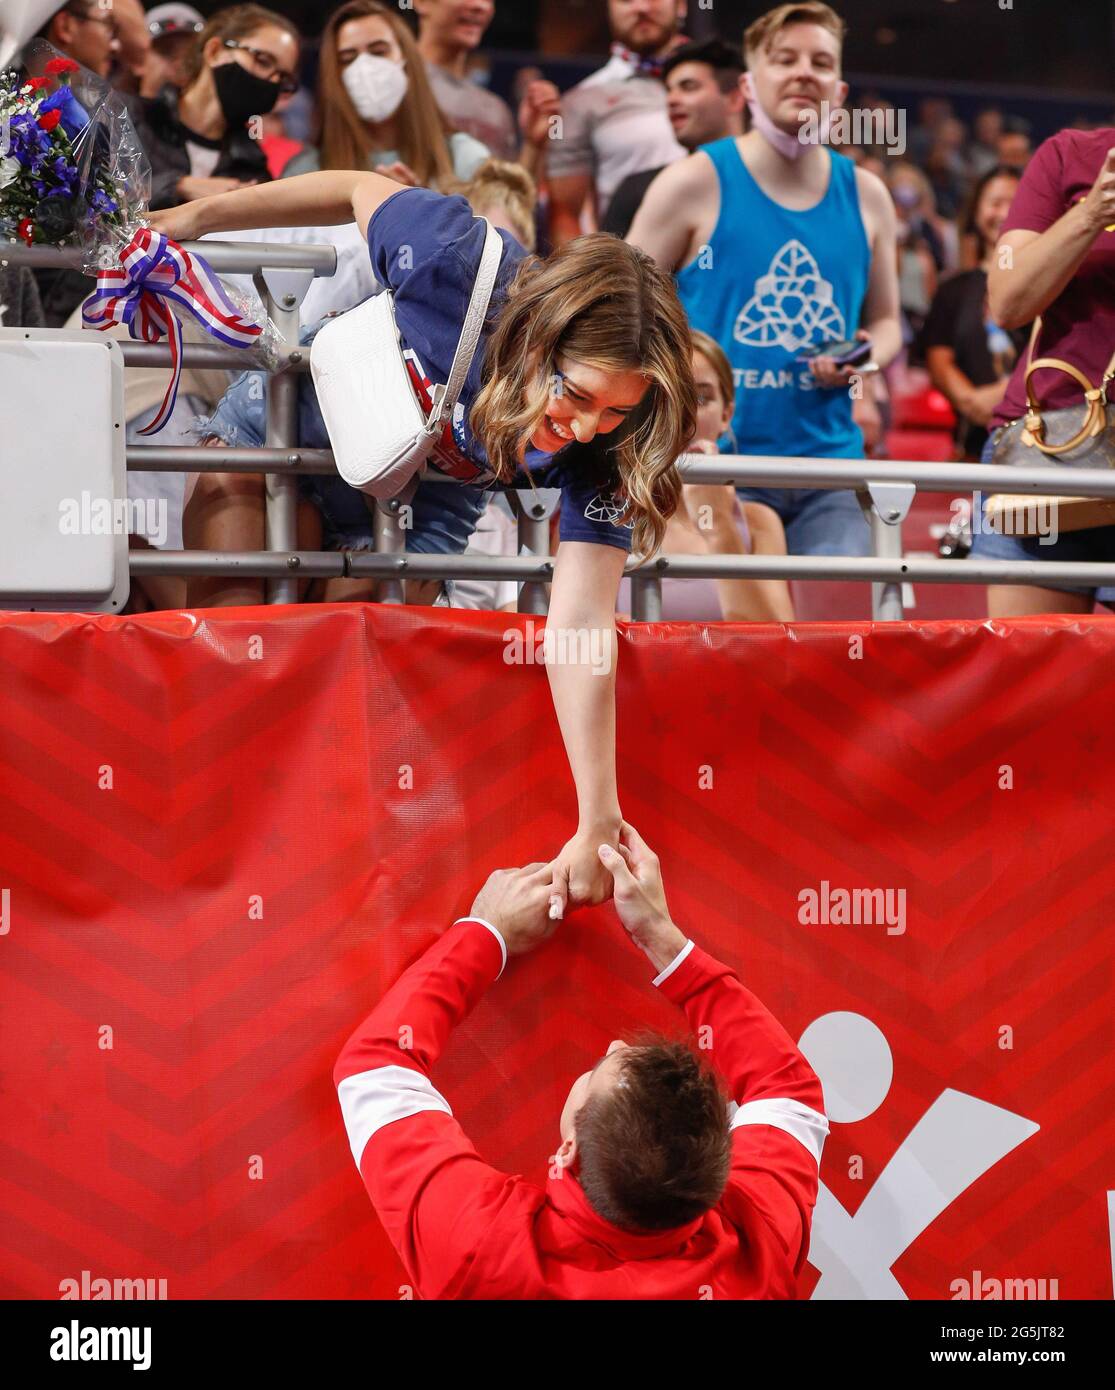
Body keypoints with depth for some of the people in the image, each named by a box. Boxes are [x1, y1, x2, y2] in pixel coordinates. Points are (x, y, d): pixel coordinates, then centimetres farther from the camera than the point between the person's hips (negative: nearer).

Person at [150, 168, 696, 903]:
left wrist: (598, 827, -45)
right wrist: (194, 218, -9)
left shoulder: (601, 453, -36)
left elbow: (582, 622, -39)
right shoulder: (460, 262, -42)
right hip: (281, 418, 0)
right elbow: (359, 191, -21)